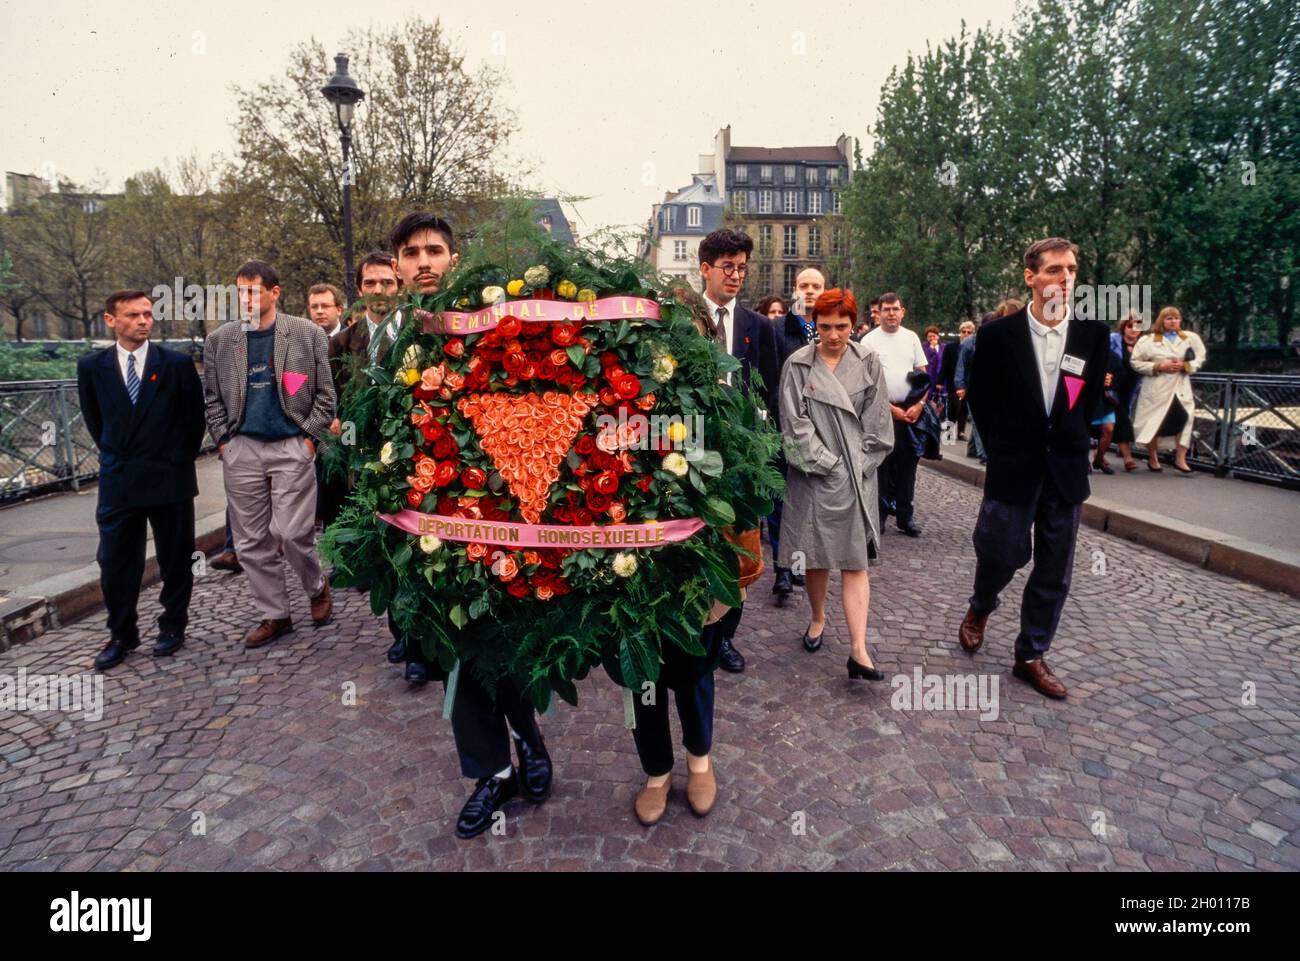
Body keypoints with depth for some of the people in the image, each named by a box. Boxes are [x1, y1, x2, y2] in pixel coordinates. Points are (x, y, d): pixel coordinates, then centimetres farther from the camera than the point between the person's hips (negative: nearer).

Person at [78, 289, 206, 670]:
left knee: (175, 559, 8)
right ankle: (122, 635, 21)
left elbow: (195, 417, 4)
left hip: (170, 479, -2)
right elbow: (93, 420, 14)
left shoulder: (178, 364, -4)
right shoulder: (91, 366, 2)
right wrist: (116, 457, 13)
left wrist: (181, 460, 8)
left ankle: (173, 626, 24)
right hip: (117, 481, 2)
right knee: (115, 563, 7)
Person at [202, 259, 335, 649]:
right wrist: (223, 440, 2)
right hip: (241, 451, 3)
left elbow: (324, 394, 1)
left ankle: (318, 587, 21)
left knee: (291, 533, -8)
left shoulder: (308, 334, 1)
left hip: (292, 447, -3)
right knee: (251, 541, 6)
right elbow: (212, 398, 13)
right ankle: (274, 614, 18)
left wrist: (309, 437, -6)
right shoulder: (220, 340, 8)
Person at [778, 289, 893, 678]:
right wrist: (828, 463, -9)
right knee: (815, 555, 10)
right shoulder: (798, 365, -1)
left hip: (856, 475, 1)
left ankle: (859, 651, -3)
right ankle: (818, 618, 35)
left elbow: (876, 421, 3)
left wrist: (858, 465, -3)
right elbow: (795, 423, -5)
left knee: (855, 561, -2)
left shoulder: (869, 362, 3)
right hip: (813, 474, 0)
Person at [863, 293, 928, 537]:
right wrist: (891, 408, -11)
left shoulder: (911, 338, 10)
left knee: (907, 465, 7)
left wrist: (919, 404, -6)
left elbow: (923, 374, 9)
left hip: (910, 410, 3)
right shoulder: (870, 340, -1)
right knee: (881, 464, 1)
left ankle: (904, 516, 15)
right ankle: (879, 513, 12)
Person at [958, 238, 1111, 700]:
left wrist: (1067, 443, 9)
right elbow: (979, 398, 3)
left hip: (1066, 469, 3)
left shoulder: (1093, 335, 0)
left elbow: (1090, 400, 11)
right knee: (1004, 551, -2)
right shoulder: (998, 333, -7)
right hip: (1012, 467, -3)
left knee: (1054, 571, 7)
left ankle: (1031, 655, 22)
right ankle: (980, 608, 32)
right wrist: (1002, 449, 6)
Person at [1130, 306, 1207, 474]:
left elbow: (1200, 359, 9)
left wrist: (1185, 366, -11)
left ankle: (1180, 459, 2)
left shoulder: (1190, 338, 7)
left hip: (1181, 387, 2)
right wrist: (1159, 366, -13)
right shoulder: (1147, 340, -2)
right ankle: (1152, 458, 23)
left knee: (1185, 419, -8)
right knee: (1153, 422, 6)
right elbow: (1135, 362, -4)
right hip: (1156, 389, -2)